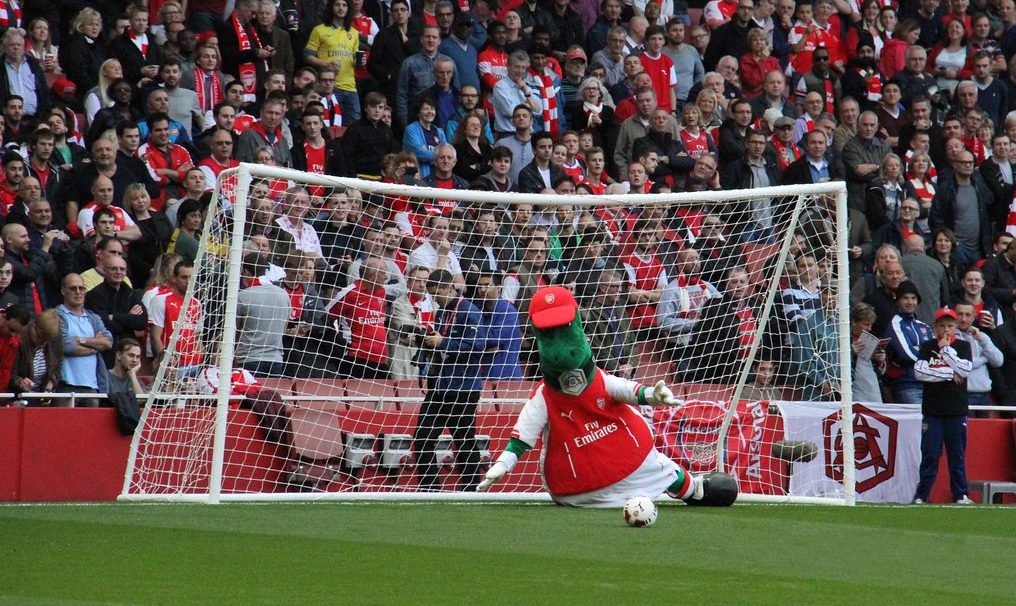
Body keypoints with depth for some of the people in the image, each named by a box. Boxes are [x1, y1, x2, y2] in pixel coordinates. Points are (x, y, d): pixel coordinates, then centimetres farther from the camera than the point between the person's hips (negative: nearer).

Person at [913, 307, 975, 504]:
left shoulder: (963, 346, 8)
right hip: (932, 410, -1)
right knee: (930, 455, -2)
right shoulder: (927, 347, 6)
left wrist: (946, 349, -8)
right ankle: (921, 495, 2)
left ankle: (961, 495, 8)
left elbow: (965, 370, -8)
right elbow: (919, 371, -9)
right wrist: (950, 373, -10)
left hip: (957, 410, 1)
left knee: (957, 455, 3)